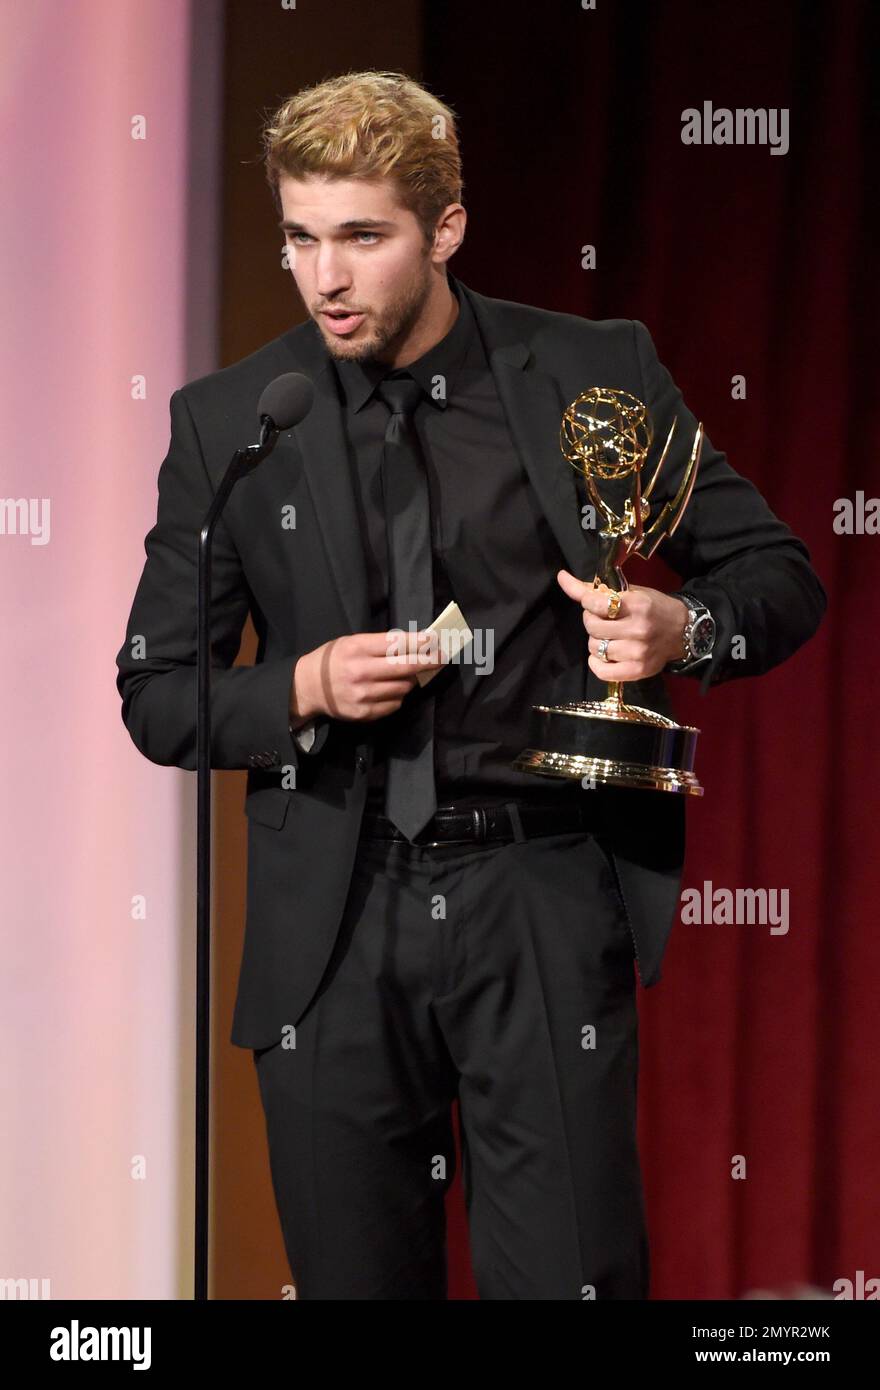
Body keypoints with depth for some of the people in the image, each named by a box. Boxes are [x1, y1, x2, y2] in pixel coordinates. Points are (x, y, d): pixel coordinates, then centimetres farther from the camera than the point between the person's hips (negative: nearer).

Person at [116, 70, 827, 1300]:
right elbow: (156, 694, 9)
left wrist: (681, 629, -14)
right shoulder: (230, 422, 5)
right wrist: (303, 690, -10)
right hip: (335, 920, 2)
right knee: (356, 1278, 8)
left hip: (544, 899, -1)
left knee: (575, 1277, -6)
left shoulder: (595, 372, 2)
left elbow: (780, 578, 8)